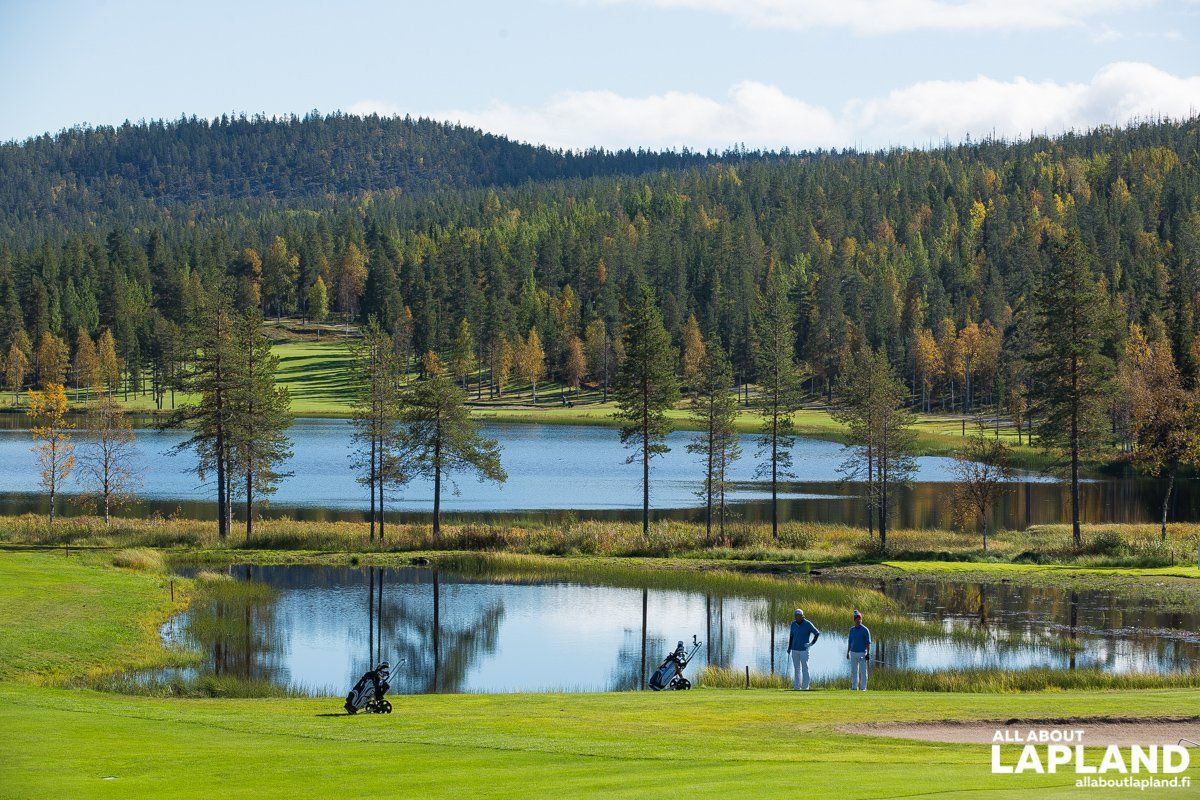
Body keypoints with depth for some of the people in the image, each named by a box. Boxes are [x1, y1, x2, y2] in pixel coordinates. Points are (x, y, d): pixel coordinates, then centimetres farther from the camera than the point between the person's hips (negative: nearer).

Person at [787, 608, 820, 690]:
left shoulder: (808, 624, -10)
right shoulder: (793, 624, 4)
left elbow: (817, 633, -6)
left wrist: (811, 643, -9)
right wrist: (789, 648, 13)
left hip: (804, 649, -5)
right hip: (795, 649, 5)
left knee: (805, 668, -5)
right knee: (796, 668, 7)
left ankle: (805, 686, -3)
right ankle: (796, 686, 9)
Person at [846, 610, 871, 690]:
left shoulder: (865, 630, -6)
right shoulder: (852, 630, 10)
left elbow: (868, 643, -8)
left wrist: (868, 654, -15)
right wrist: (848, 653, 10)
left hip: (862, 653, -5)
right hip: (853, 653, 5)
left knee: (863, 671, -2)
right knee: (854, 671, 7)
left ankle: (863, 687, 1)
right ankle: (854, 687, 12)